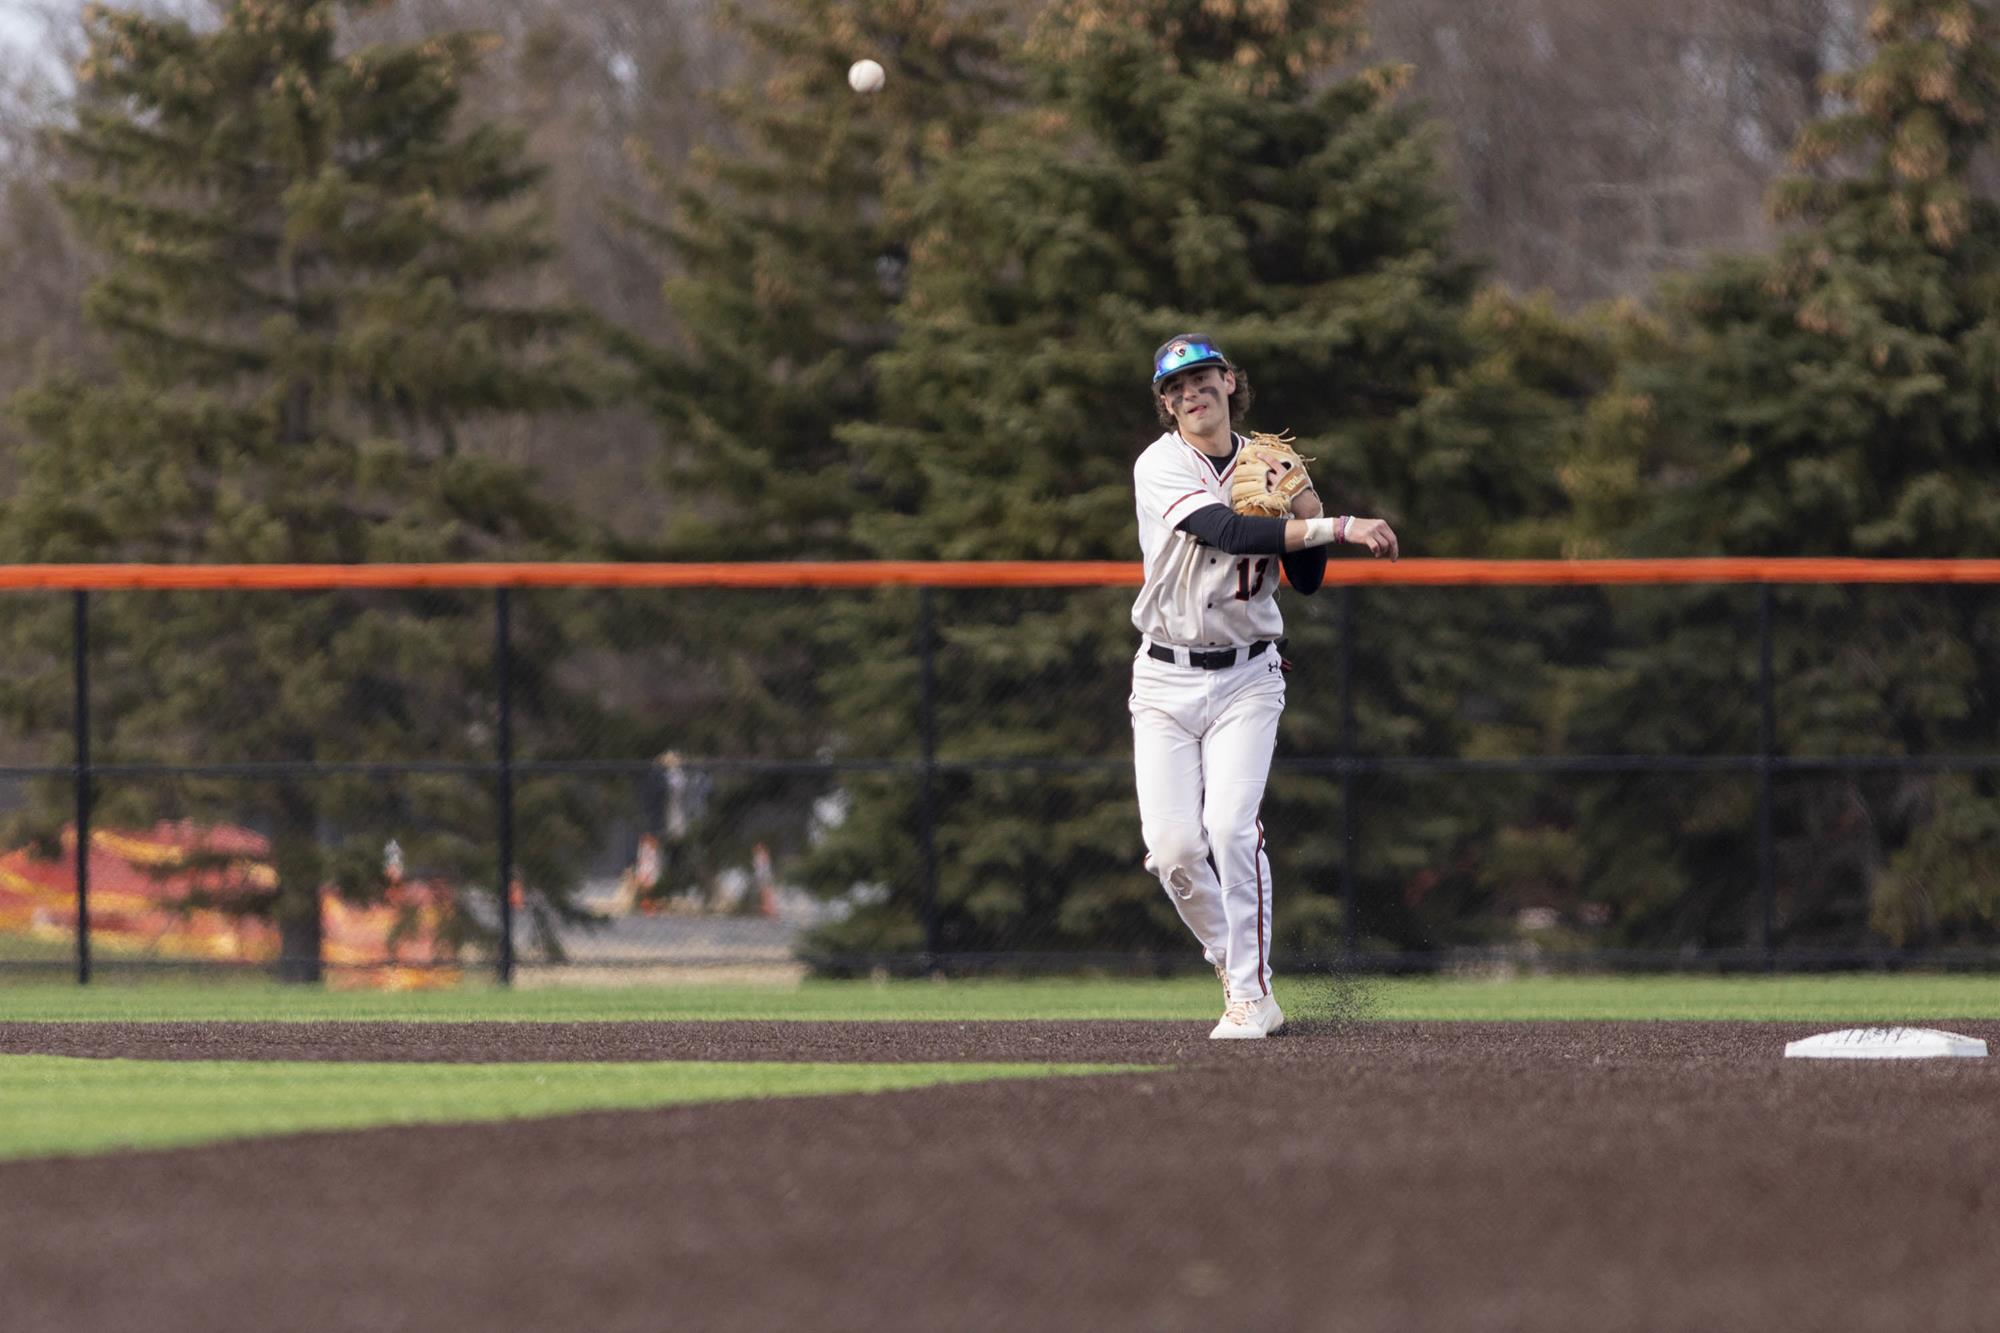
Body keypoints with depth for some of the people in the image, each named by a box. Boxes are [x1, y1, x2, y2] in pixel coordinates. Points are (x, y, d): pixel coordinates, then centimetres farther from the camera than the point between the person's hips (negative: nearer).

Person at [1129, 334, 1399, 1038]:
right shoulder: (1160, 467, -8)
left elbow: (1306, 580, 8)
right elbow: (1226, 532, -25)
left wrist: (1305, 513, -10)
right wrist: (1335, 527, -32)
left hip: (1247, 676, 1)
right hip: (1165, 681, -1)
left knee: (1230, 825, -17)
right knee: (1172, 846, -9)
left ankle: (1252, 993, -11)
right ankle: (1233, 963, 16)